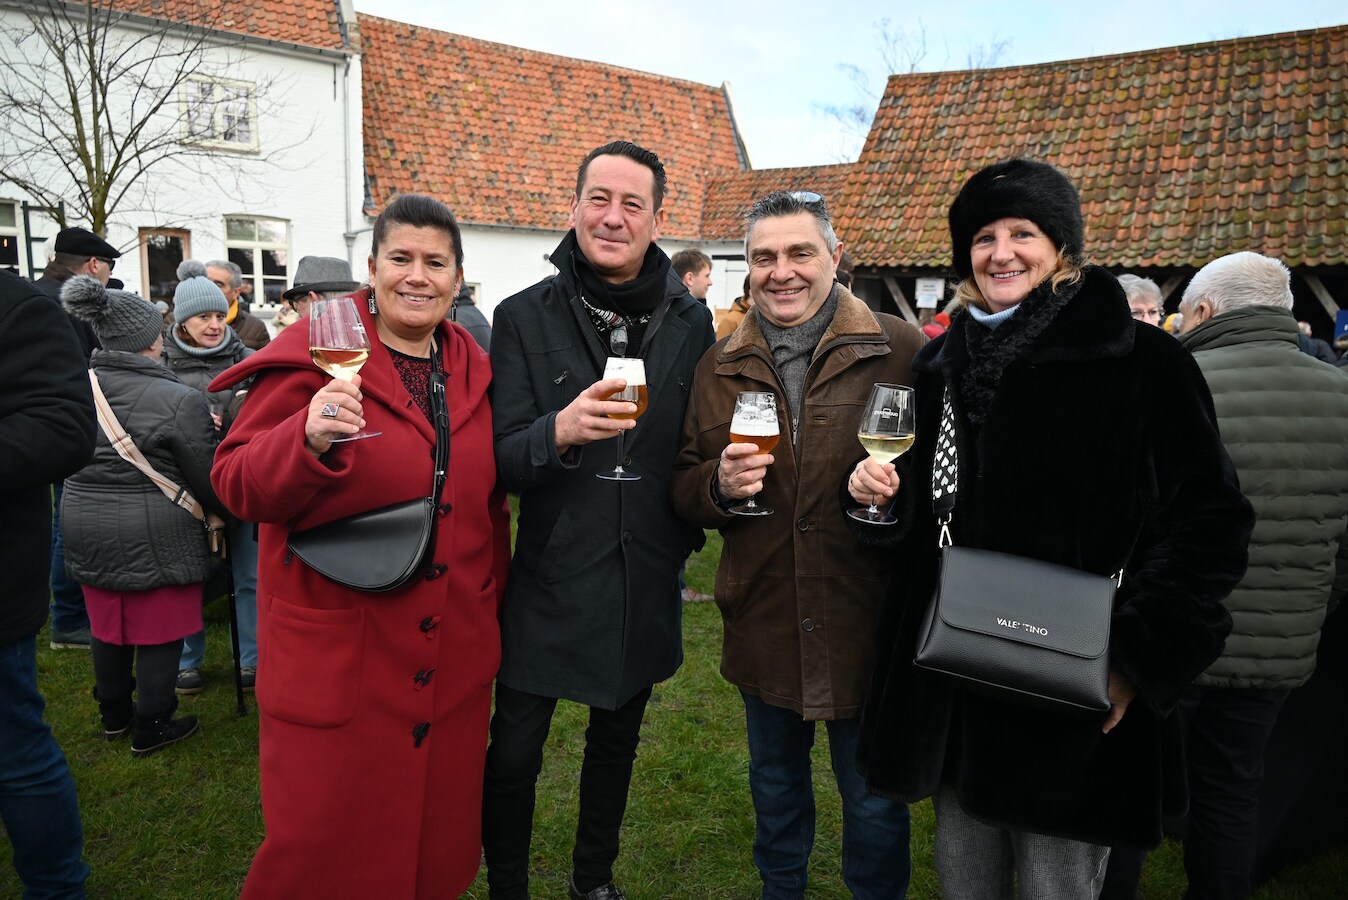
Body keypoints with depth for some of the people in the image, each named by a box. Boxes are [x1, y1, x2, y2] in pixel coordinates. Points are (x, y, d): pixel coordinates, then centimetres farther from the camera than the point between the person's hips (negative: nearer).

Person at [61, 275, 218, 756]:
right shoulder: (181, 401, -18)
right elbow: (208, 482, -10)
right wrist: (227, 508, 9)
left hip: (84, 530, 6)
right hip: (153, 538, -6)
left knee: (109, 629, 21)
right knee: (158, 634, 9)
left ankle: (114, 715, 38)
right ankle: (151, 729, 21)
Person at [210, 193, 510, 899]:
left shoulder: (473, 369, 7)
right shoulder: (319, 354, -9)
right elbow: (238, 487, -13)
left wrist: (492, 596, 15)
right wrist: (310, 439, -31)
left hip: (451, 656, 5)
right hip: (337, 651, -5)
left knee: (439, 834, 18)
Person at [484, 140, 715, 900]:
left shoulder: (691, 321, -1)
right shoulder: (525, 317, -7)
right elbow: (502, 460, -11)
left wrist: (691, 531, 9)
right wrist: (559, 431, -30)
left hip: (646, 577, 3)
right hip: (552, 575, -2)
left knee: (617, 739, 20)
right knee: (513, 753, 4)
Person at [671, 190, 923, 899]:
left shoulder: (899, 350, -7)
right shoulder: (719, 366, 4)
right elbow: (683, 489, 7)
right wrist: (720, 484, -15)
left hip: (868, 622, -3)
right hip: (763, 622, 4)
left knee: (874, 804, 15)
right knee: (775, 786, 25)